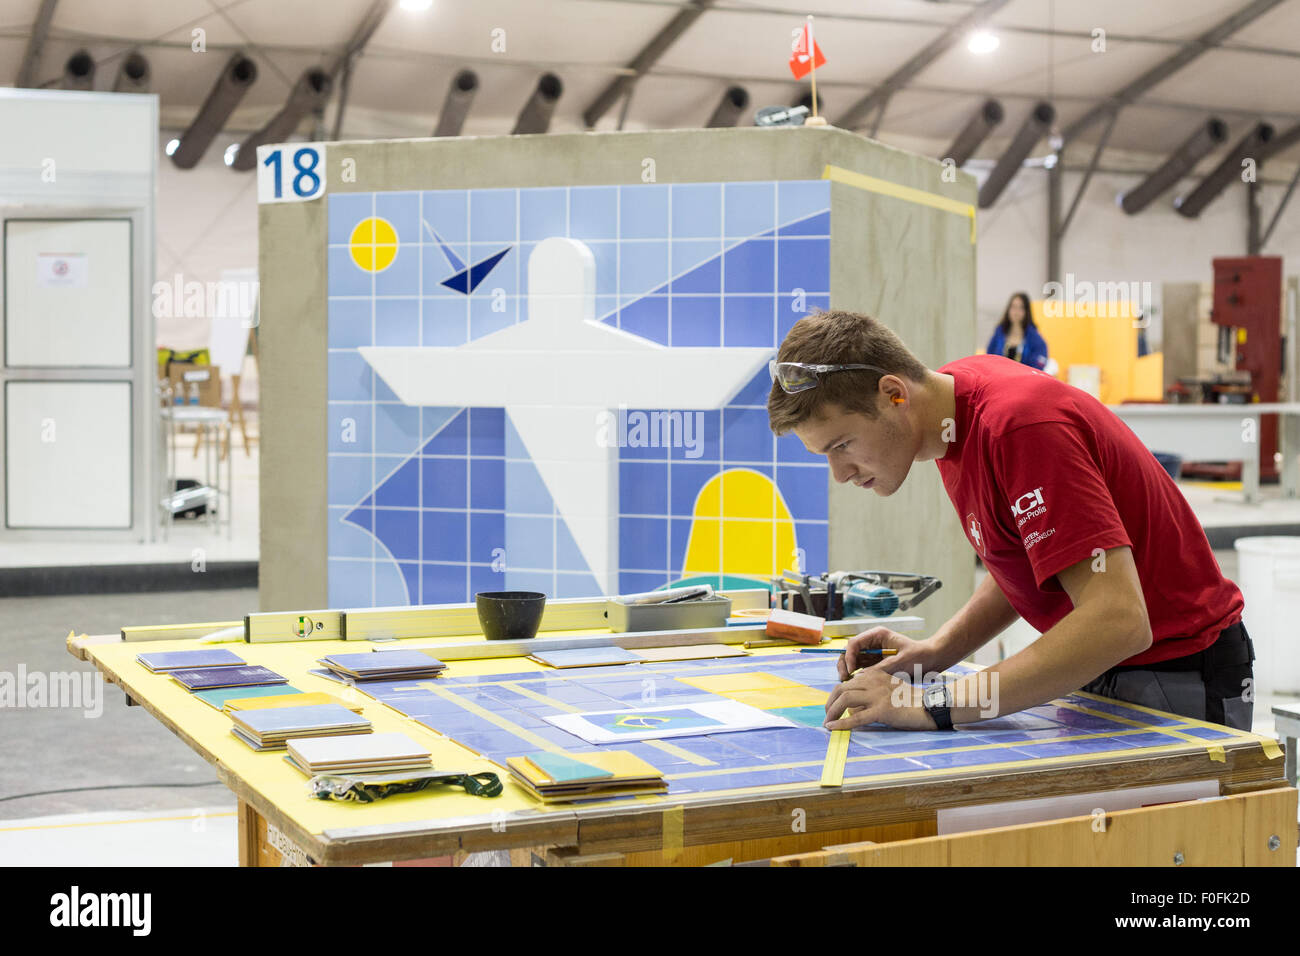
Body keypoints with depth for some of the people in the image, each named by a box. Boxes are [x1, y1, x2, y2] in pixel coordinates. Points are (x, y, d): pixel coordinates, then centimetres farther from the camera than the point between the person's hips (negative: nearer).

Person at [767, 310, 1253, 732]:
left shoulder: (1018, 424, -26)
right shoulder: (955, 388, 1)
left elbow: (1119, 621, -33)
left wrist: (936, 705, -34)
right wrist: (936, 651, -2)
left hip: (1176, 683, -7)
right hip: (1096, 673, 7)